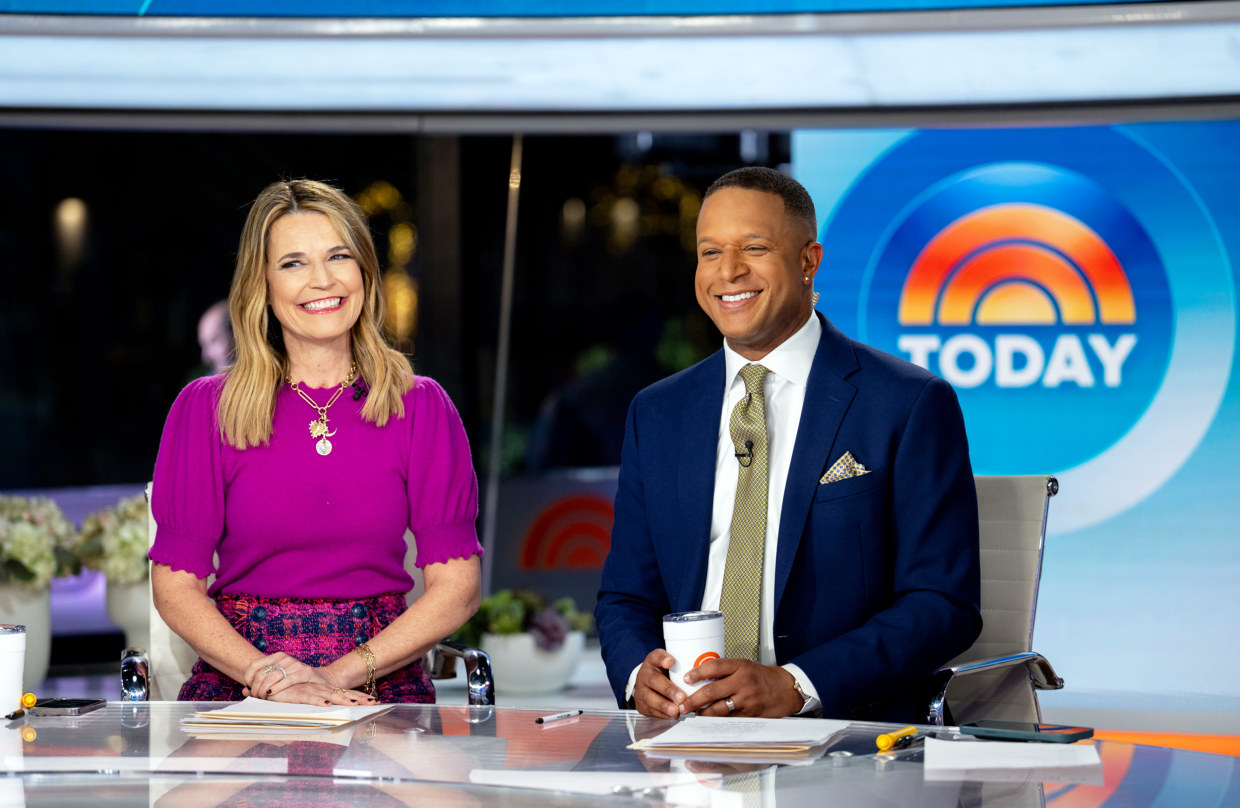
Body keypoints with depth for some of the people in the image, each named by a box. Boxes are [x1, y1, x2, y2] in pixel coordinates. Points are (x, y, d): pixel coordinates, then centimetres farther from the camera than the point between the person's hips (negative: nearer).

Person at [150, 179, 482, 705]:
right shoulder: (206, 410, 4)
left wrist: (340, 673, -11)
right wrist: (271, 679, -14)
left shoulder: (420, 407, 6)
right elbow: (175, 587, 1)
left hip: (381, 689, 1)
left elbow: (457, 587, 2)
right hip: (239, 692, -1)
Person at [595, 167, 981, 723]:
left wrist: (794, 687, -18)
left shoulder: (913, 406, 0)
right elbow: (626, 598, 17)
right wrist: (640, 674, -8)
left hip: (847, 736, -5)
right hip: (685, 732, 5)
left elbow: (945, 605, -5)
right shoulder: (657, 415, 15)